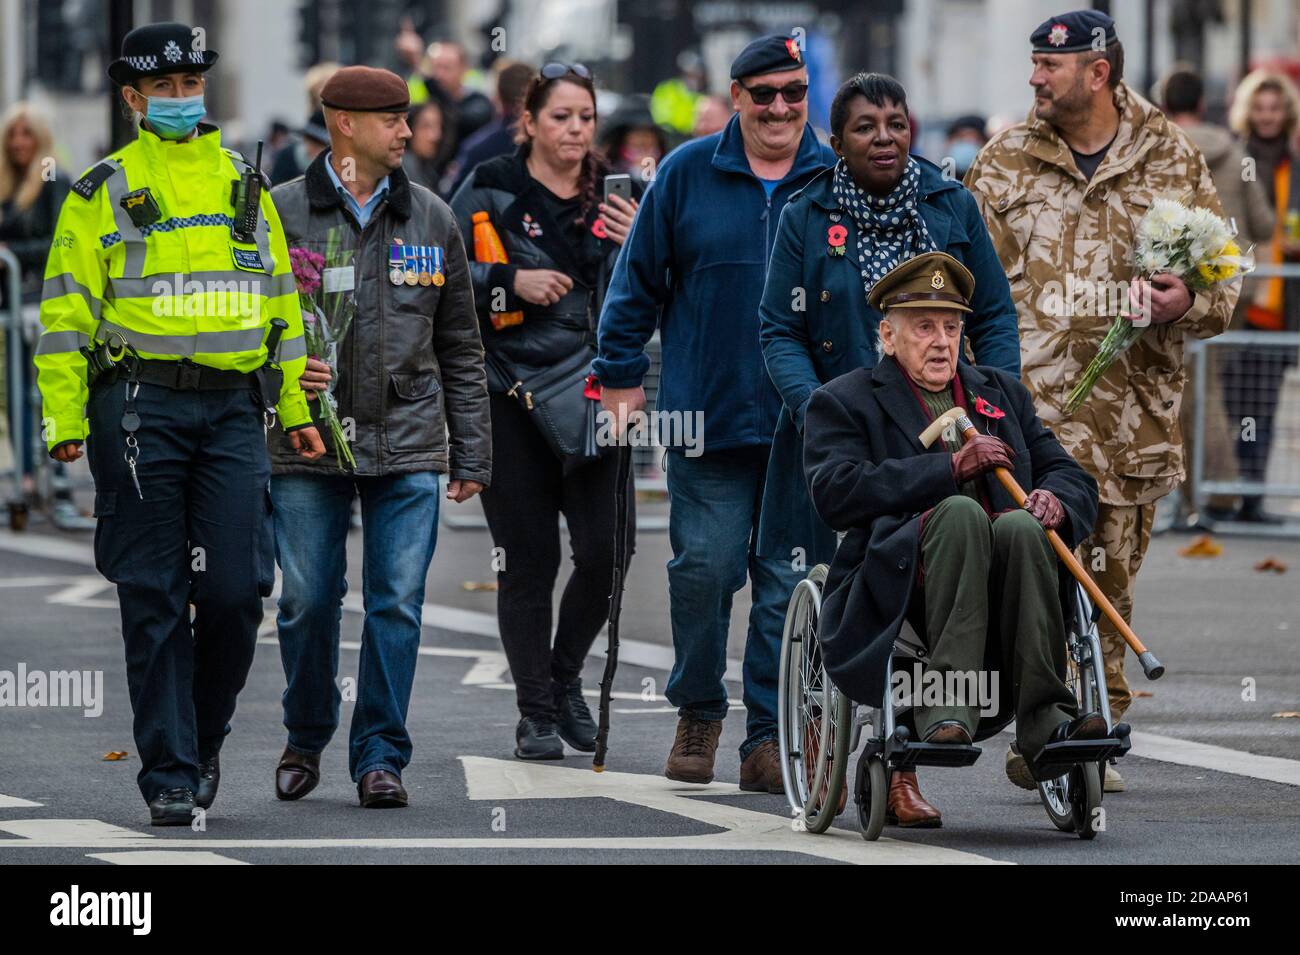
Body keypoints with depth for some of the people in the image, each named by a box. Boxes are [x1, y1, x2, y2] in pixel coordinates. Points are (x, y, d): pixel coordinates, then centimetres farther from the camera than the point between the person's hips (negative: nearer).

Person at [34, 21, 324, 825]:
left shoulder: (244, 185, 16)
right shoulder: (102, 192, 5)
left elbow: (281, 302, 20)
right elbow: (67, 310, 2)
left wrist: (296, 410, 14)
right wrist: (64, 419, -6)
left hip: (234, 409, 3)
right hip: (141, 407, -3)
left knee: (235, 591, -5)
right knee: (155, 599, -1)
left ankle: (203, 740, 17)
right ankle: (171, 775, 4)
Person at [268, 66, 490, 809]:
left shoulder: (431, 219, 10)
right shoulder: (281, 215, 2)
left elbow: (461, 348, 14)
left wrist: (471, 453, 11)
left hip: (409, 447, 2)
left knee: (398, 603, -4)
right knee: (308, 601, 4)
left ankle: (380, 755, 2)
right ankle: (306, 740, 24)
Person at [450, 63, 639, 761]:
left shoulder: (609, 198, 11)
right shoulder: (490, 190, 1)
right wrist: (510, 280, -13)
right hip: (512, 396, -3)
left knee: (607, 548, -7)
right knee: (529, 560, 0)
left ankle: (565, 676, 18)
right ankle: (536, 713, 9)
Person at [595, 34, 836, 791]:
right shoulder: (687, 174, 4)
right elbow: (639, 277, 10)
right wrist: (621, 376, 7)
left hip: (807, 419, 0)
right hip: (706, 409, 0)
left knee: (788, 583, 0)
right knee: (704, 566, -2)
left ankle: (770, 736, 6)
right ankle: (698, 714, 19)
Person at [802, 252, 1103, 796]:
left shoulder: (1004, 393, 28)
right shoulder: (843, 403, 14)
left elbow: (1075, 481, 22)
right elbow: (836, 493, -5)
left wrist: (1056, 501, -4)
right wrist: (950, 468, -12)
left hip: (1004, 580, 3)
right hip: (900, 580, -3)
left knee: (1021, 525, -31)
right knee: (960, 512, -34)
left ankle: (1043, 719, -36)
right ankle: (947, 707, -41)